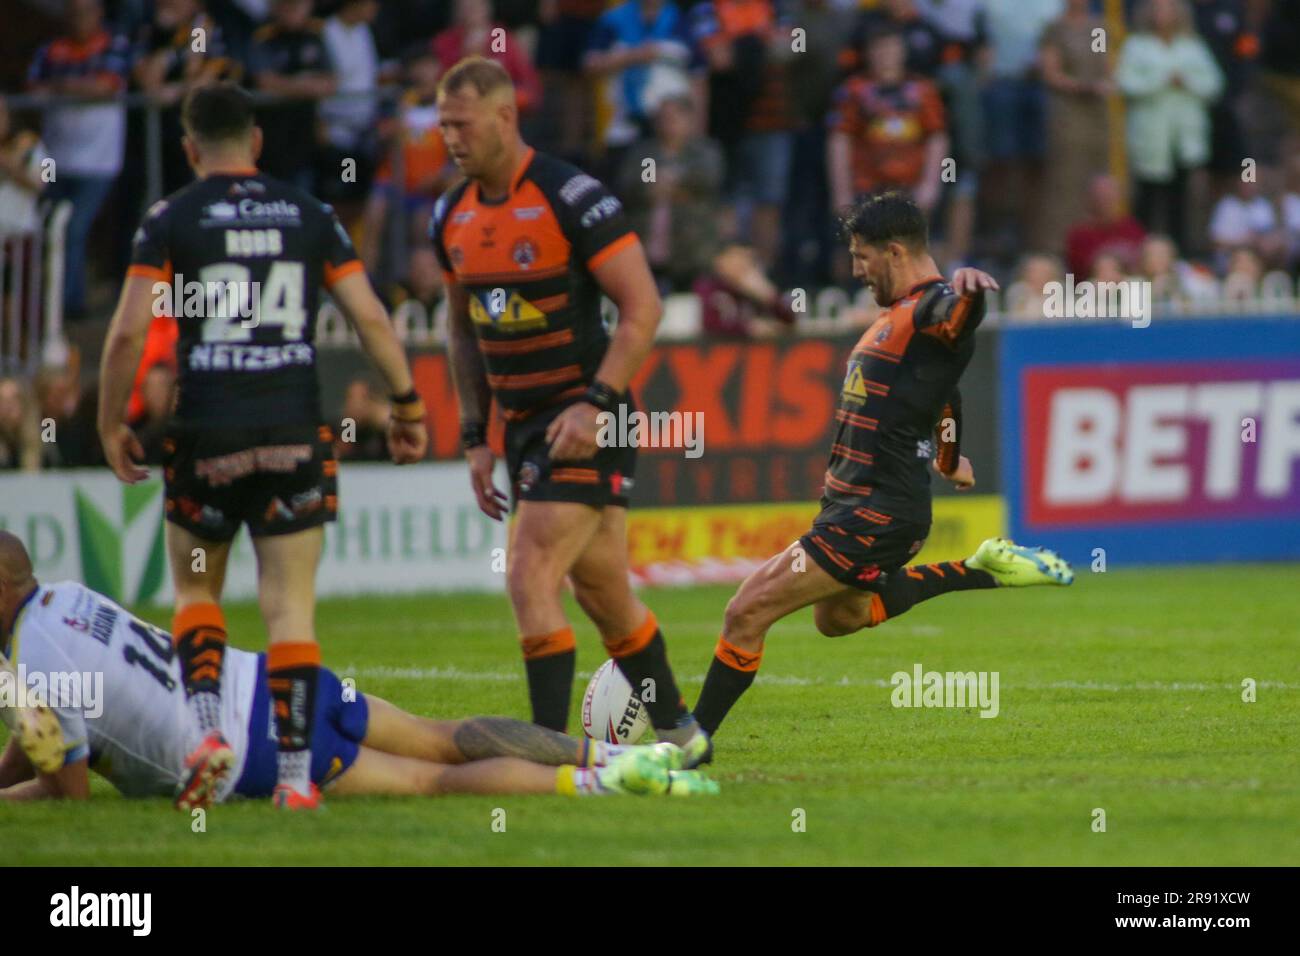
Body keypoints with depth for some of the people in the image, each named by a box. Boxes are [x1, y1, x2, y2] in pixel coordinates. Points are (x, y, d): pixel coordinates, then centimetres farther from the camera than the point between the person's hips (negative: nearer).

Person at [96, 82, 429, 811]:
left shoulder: (171, 221, -1)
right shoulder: (310, 216, 6)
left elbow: (129, 331, -8)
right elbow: (370, 318, 3)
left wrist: (112, 424, 3)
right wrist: (408, 402, 12)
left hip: (206, 437, -1)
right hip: (296, 435, 1)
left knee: (197, 591, 17)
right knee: (291, 608, 3)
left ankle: (207, 729, -4)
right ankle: (297, 774, -4)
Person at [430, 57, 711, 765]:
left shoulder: (570, 199, -15)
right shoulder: (453, 216, 7)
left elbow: (643, 307, -15)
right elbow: (463, 327, 19)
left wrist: (596, 404, -21)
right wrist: (475, 436, 14)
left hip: (585, 421, -7)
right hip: (523, 423, 7)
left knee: (530, 577, -16)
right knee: (603, 591, 13)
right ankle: (679, 735, 26)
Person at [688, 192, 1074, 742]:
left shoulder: (931, 309, -16)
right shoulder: (899, 314, 16)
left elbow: (958, 313, -42)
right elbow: (943, 391, 33)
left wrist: (968, 288, -66)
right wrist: (949, 461, 49)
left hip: (878, 511, -11)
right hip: (853, 503, 11)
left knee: (748, 613, -13)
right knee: (837, 615, 32)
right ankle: (981, 572, 28)